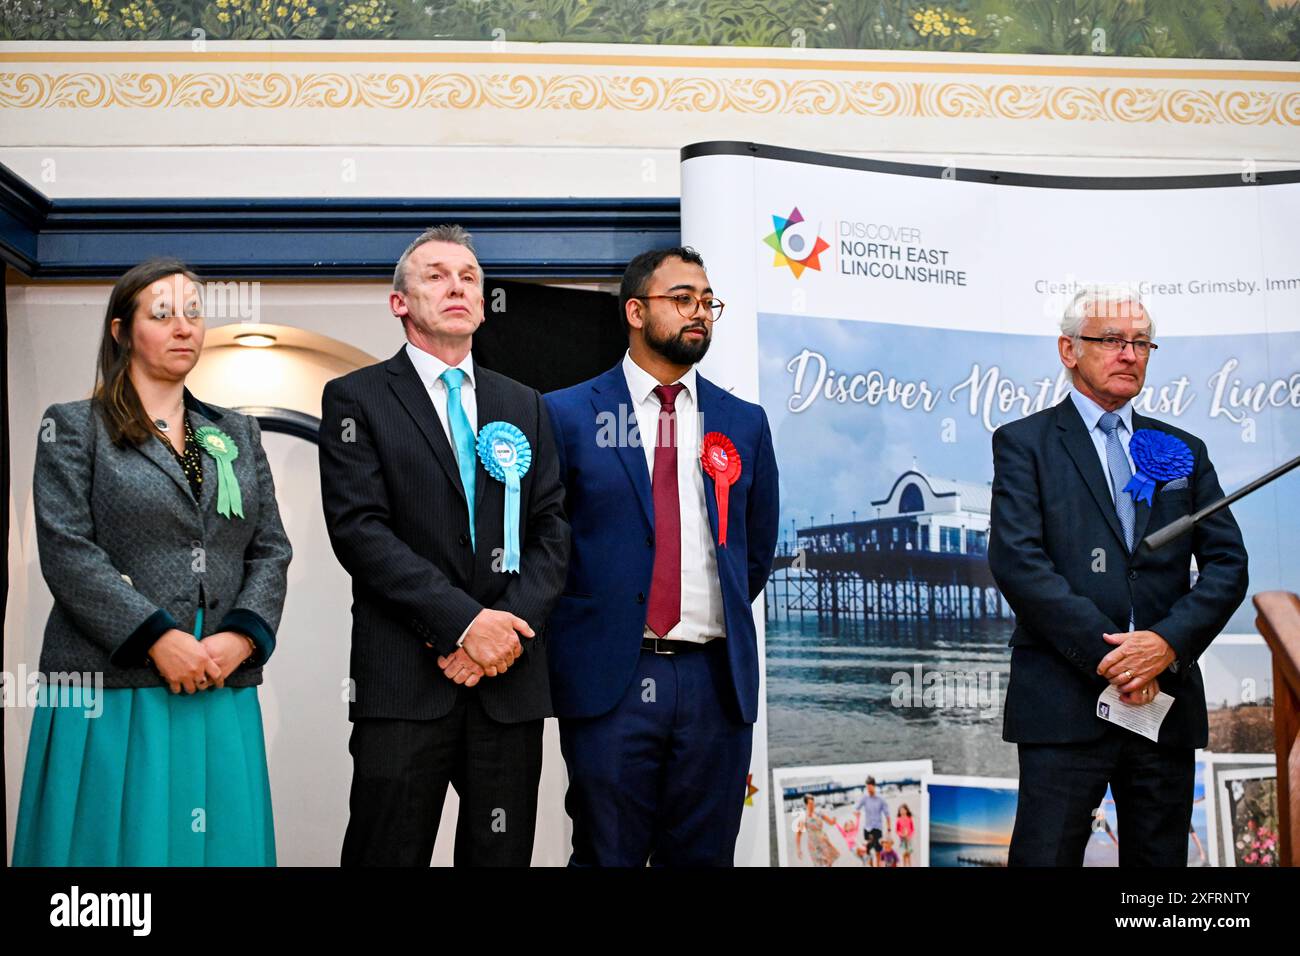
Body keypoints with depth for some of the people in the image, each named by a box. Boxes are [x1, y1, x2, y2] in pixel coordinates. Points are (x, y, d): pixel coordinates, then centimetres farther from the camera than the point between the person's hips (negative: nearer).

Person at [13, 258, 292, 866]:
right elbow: (67, 552, -7)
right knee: (122, 840, -1)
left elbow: (271, 550, 11)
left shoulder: (237, 434, 18)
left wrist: (240, 636, -7)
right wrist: (158, 639, -16)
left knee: (219, 843, 5)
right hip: (111, 696, -3)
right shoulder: (73, 427, 5)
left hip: (223, 696, 4)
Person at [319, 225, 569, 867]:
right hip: (404, 682, -4)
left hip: (512, 680, 4)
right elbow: (359, 529, -9)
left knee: (502, 853, 9)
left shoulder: (524, 406, 16)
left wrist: (510, 627, -9)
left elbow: (552, 529, 8)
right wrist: (465, 621, -15)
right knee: (388, 854, 1)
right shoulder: (356, 399, 3)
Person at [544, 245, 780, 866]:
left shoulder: (744, 423, 10)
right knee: (606, 857, 6)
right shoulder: (567, 414, 1)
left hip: (717, 678, 3)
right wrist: (576, 618, 4)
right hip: (609, 676, -3)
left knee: (704, 858, 10)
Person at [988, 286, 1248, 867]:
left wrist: (1169, 642, -9)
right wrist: (1105, 653, -14)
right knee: (1046, 855, -5)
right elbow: (1017, 561, -9)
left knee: (1160, 858, 10)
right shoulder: (1024, 443, 3)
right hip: (1065, 699, -4)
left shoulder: (1184, 452, 16)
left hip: (1166, 694, 4)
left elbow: (1227, 564, 8)